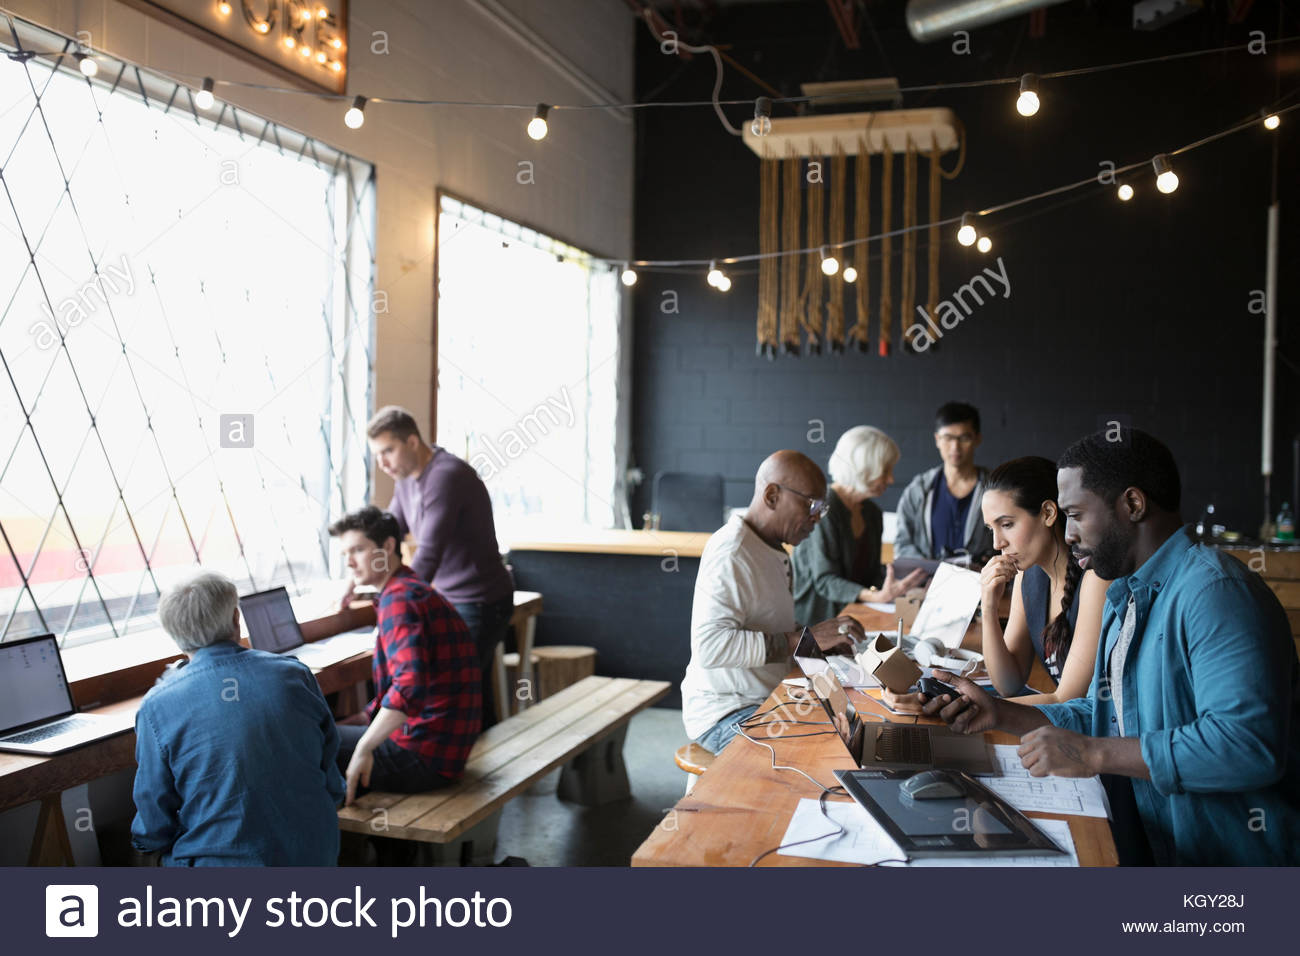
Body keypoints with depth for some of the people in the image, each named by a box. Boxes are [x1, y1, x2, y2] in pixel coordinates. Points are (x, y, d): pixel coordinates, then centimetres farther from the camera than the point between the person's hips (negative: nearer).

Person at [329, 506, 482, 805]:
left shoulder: (399, 599, -17)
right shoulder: (413, 590, 16)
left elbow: (410, 686, -31)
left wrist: (364, 748, -26)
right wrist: (352, 725, 22)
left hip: (423, 756, -10)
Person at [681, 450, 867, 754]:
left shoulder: (774, 551, 15)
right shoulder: (731, 553, -18)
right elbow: (709, 646, -28)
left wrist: (826, 638, 5)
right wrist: (804, 639, -27)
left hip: (766, 702, 10)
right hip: (725, 714, -9)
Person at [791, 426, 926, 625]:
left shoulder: (872, 513, 13)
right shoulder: (823, 509, -14)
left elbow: (871, 573, 15)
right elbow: (824, 581, -17)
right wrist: (876, 597, -30)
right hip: (814, 617, -7)